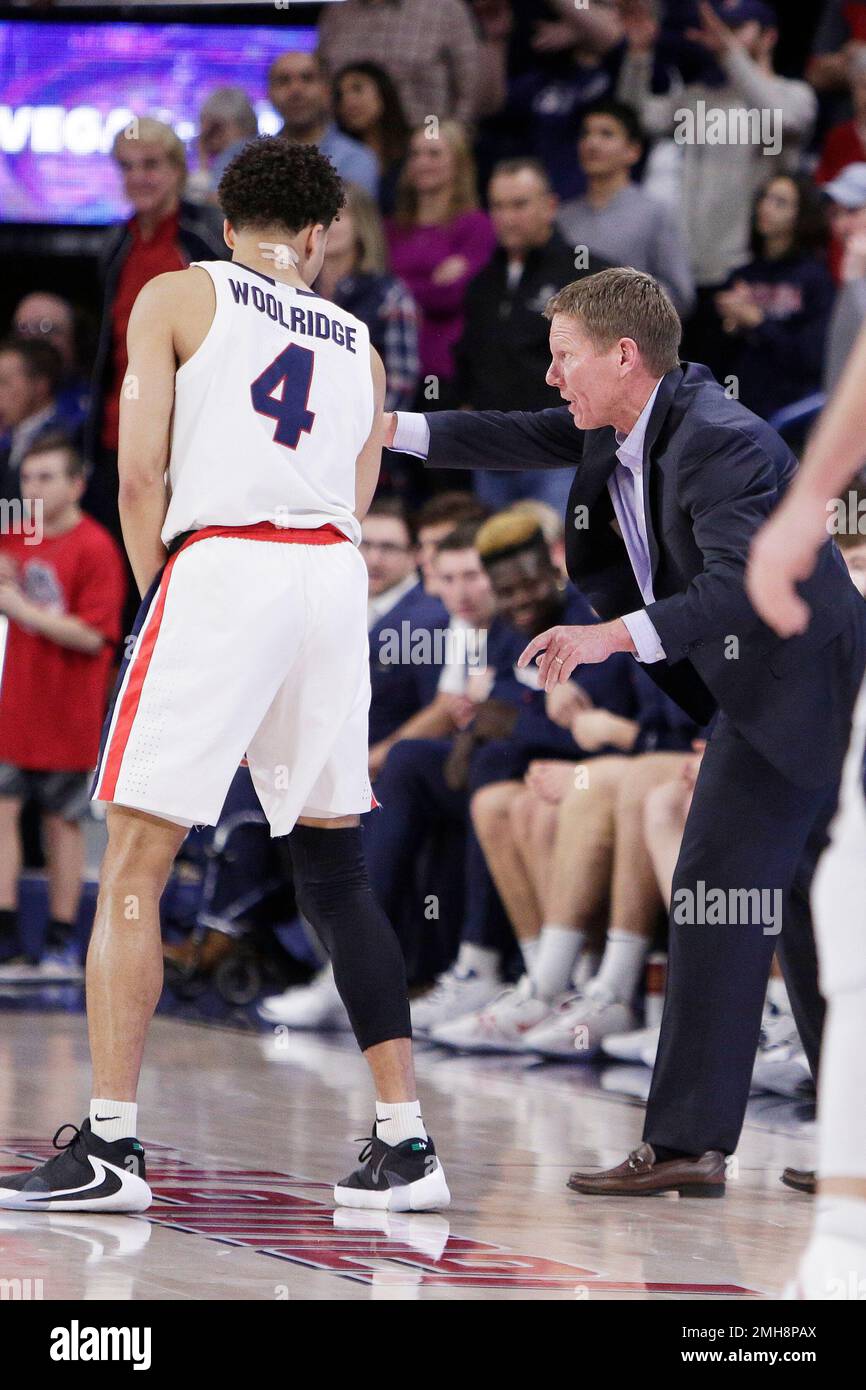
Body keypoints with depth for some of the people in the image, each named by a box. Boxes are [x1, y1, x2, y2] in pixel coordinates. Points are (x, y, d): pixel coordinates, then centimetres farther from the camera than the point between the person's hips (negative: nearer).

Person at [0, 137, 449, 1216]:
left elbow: (140, 473, 1)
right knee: (335, 874, 13)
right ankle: (404, 1145, 9)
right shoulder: (358, 346, 24)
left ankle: (110, 1146, -7)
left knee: (133, 867, -2)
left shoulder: (179, 296, 11)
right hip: (336, 574, 5)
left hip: (221, 566, -5)